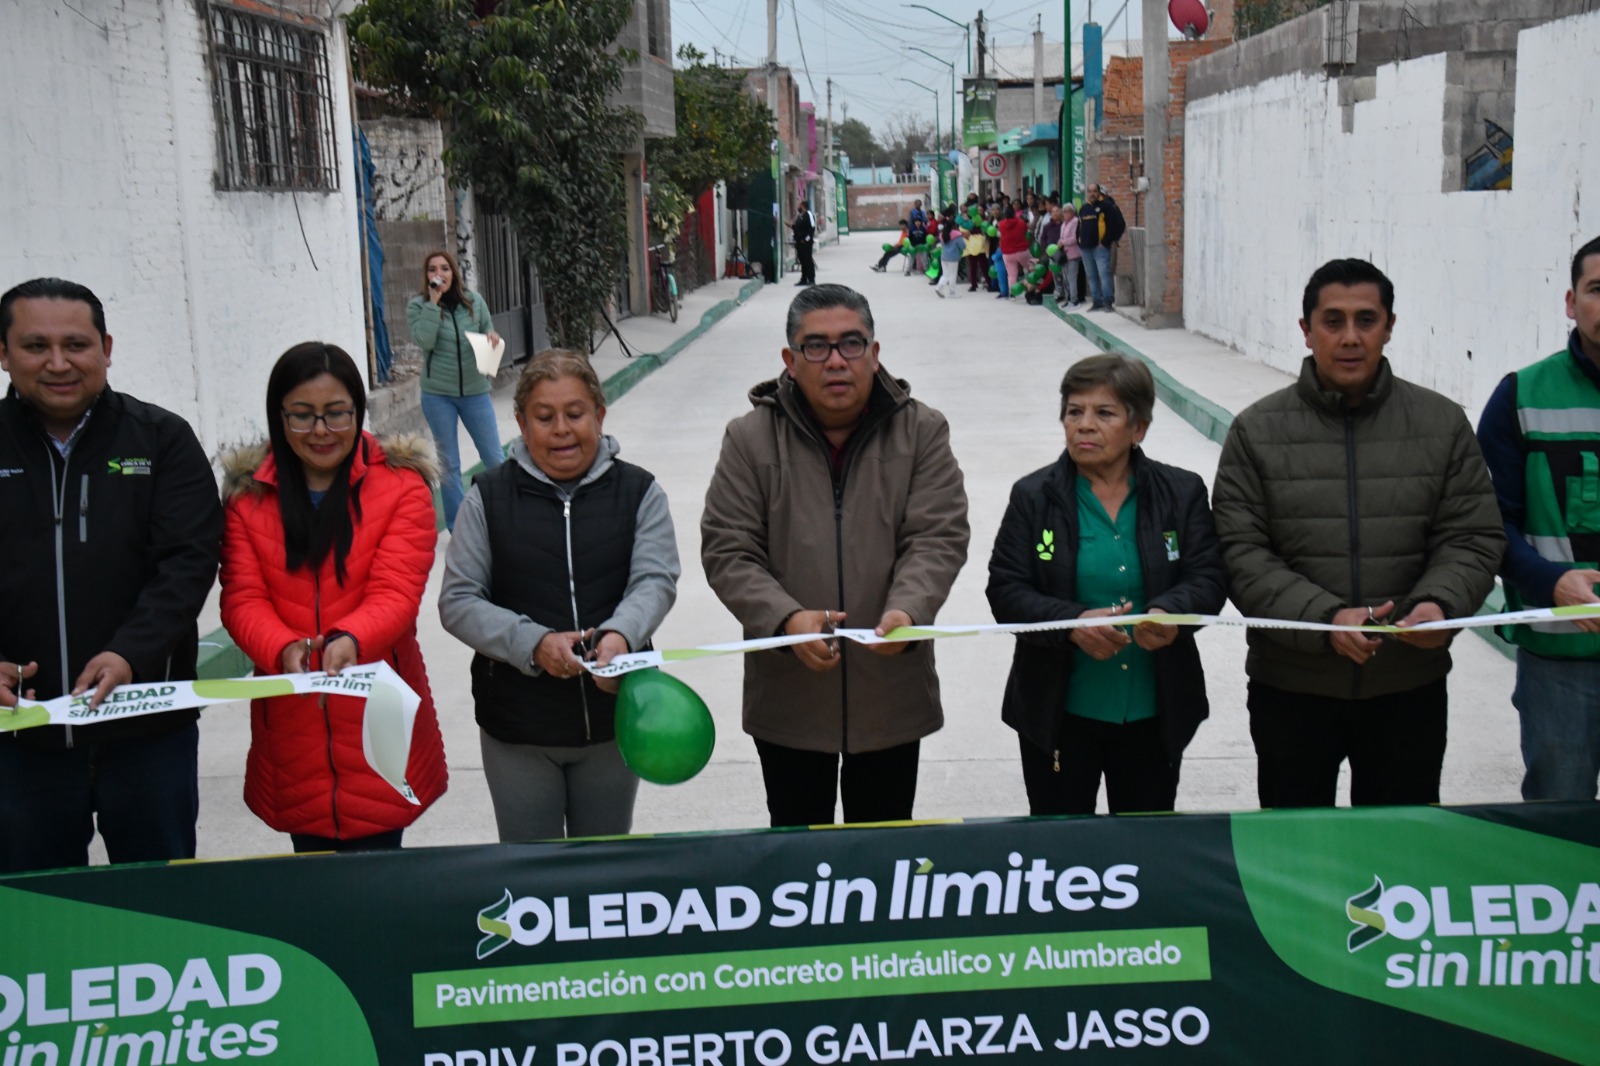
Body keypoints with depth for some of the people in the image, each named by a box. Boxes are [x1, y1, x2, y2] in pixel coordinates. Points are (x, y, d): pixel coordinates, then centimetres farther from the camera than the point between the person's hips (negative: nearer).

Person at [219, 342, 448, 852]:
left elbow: (395, 592, -11)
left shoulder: (402, 486, -2)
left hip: (378, 732, -2)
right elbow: (242, 599, -3)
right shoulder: (247, 495, 5)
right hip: (292, 730, 2)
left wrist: (350, 641, -32)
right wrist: (284, 649, -23)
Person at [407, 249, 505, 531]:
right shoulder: (418, 305, -4)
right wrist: (433, 302, -21)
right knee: (448, 462, 6)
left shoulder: (474, 301, 1)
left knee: (494, 457, 6)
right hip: (437, 394, -1)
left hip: (475, 392, 1)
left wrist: (493, 338, -12)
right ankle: (457, 526, 15)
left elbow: (489, 336, 11)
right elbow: (424, 341, -18)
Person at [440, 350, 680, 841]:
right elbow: (457, 602, -4)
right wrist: (534, 643, -21)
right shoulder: (489, 498, 0)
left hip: (612, 715, 1)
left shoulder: (639, 492, 2)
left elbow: (655, 580, -10)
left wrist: (620, 635, -32)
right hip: (516, 728, 0)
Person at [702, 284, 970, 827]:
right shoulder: (750, 439, -2)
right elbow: (727, 552, -5)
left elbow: (938, 539, -7)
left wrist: (907, 611, -26)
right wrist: (786, 618, -22)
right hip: (788, 697, 0)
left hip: (892, 691, 1)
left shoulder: (921, 431, 0)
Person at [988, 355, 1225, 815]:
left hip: (1153, 712, 1)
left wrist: (1171, 613, -25)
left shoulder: (1182, 492, 3)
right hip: (1058, 712, -1)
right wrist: (1071, 622, -24)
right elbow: (1005, 591, -6)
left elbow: (1209, 578, -3)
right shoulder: (1034, 496, 0)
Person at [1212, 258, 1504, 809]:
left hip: (1411, 686, 1)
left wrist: (1440, 603, -20)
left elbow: (1473, 539, 1)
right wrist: (1324, 618, -22)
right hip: (1290, 687, -1)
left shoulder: (1443, 423, 2)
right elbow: (1240, 555, -9)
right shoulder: (1257, 430, -3)